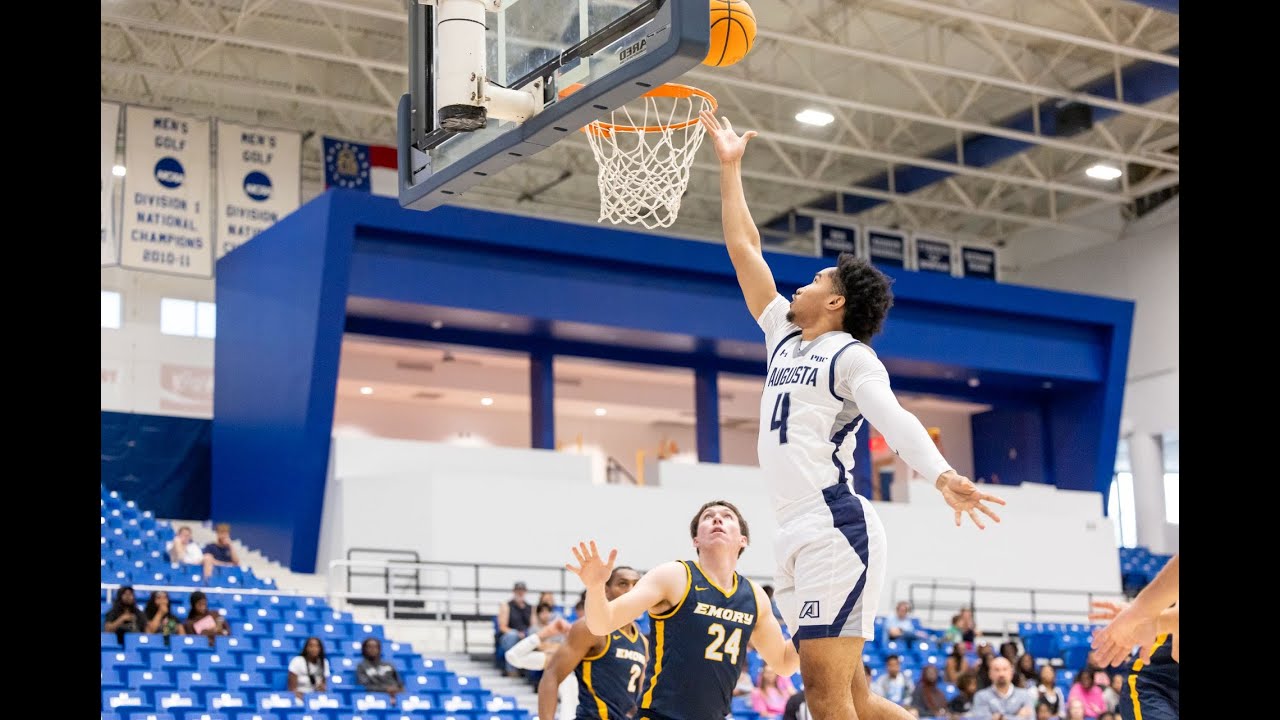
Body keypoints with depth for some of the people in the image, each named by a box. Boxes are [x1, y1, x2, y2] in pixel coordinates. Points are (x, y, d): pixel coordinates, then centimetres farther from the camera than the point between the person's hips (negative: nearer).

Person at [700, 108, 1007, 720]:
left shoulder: (851, 356, -1)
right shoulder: (784, 335, 21)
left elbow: (892, 418, -20)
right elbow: (744, 249, 26)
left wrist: (942, 475, -38)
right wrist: (729, 167, 28)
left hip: (836, 526, -8)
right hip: (796, 533, 8)